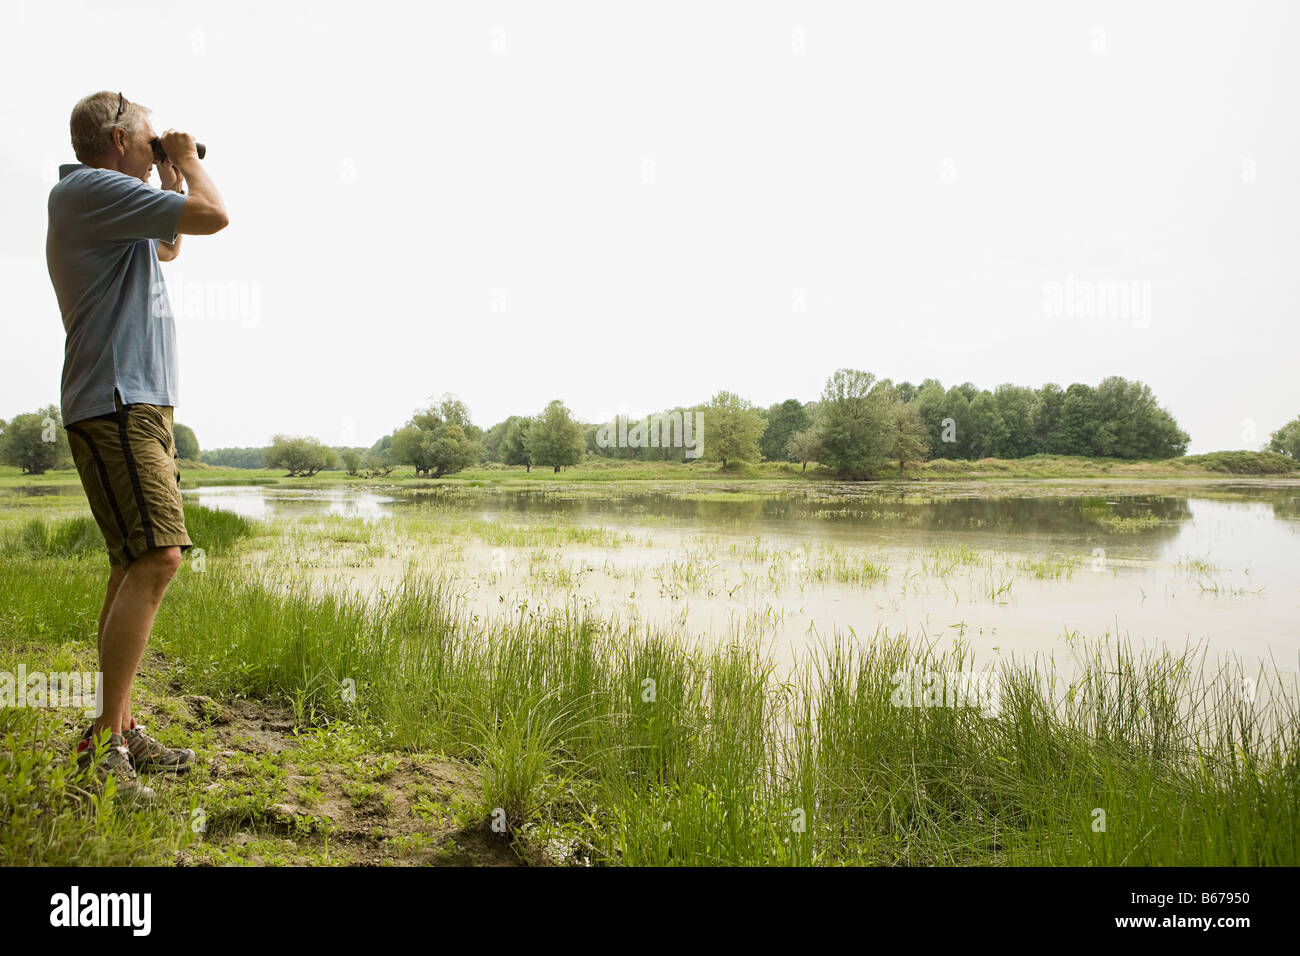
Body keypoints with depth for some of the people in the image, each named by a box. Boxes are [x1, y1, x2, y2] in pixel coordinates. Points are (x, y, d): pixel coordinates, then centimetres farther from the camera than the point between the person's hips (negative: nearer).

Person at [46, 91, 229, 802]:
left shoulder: (110, 205, 23)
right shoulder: (91, 189, -8)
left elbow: (168, 248, 40)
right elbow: (212, 216, -16)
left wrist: (171, 175, 29)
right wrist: (187, 161, 4)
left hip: (139, 404, 11)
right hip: (115, 403, -11)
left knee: (135, 566, 8)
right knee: (155, 558, -19)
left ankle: (120, 733, 13)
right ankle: (105, 741, -15)